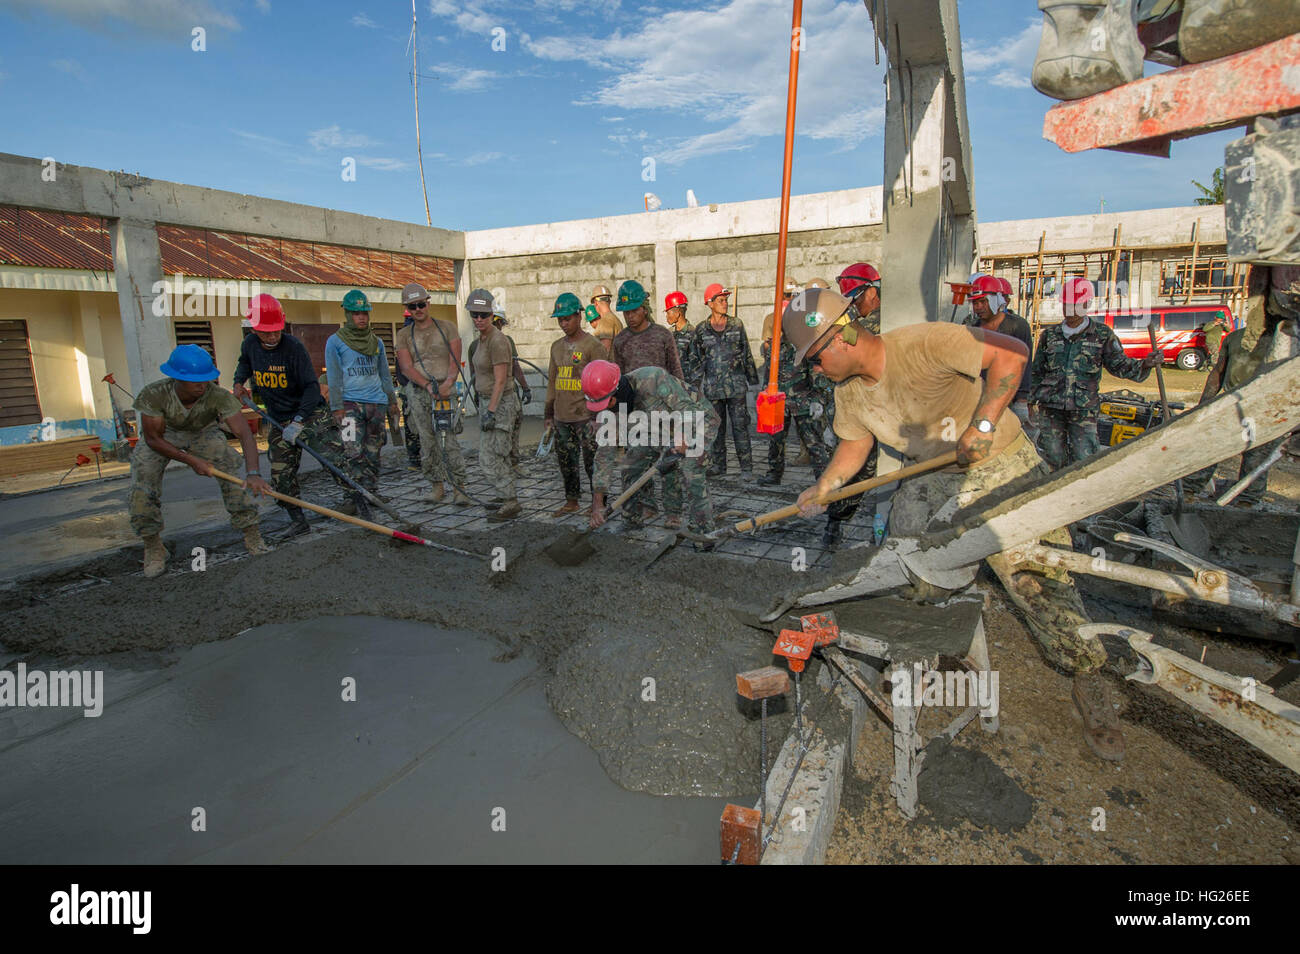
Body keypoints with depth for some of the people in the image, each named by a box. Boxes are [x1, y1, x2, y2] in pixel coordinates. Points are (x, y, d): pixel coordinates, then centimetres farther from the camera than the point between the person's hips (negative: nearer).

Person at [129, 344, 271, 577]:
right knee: (143, 474, -21)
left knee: (232, 470, -22)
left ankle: (251, 535, -11)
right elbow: (153, 438, -23)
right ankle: (153, 546, -1)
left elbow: (244, 433, -44)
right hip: (162, 435, 0)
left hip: (203, 433, 0)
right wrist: (191, 460, -31)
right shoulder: (153, 395, -33)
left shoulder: (219, 396, -35)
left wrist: (253, 473, -57)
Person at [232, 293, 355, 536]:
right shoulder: (249, 344, 1)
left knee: (334, 458, -20)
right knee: (281, 476, 3)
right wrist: (239, 382, 10)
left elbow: (312, 387, -23)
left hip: (310, 414, -5)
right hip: (279, 421, 5)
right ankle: (298, 521, 16)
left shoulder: (294, 347, -18)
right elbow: (244, 363, 28)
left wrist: (298, 421, -31)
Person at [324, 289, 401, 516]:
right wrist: (337, 408, -8)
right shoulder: (335, 341, 3)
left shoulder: (376, 341, 16)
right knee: (354, 452, -15)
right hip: (350, 403, -4)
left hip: (377, 403, 4)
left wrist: (392, 402, 18)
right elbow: (334, 377, -1)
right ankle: (360, 501, -16)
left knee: (373, 455, 5)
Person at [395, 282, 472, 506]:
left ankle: (459, 487, -10)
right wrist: (427, 385, -17)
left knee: (448, 437, -12)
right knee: (427, 440, 4)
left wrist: (448, 381, -19)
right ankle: (437, 485, 14)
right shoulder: (404, 335, 10)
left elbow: (455, 359, -1)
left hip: (445, 389, -2)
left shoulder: (447, 327, 8)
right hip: (418, 391, 2)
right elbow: (406, 367, 0)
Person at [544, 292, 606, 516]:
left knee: (591, 461, -2)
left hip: (585, 416, -6)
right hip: (562, 418, 7)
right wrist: (549, 414, 17)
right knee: (566, 461, 11)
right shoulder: (557, 347, 15)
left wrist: (598, 416, -14)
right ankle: (571, 502, 23)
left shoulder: (593, 346, -5)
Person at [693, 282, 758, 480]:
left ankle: (746, 466, 4)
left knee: (740, 425, -2)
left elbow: (747, 354, 10)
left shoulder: (736, 324, 5)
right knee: (716, 427, 8)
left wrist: (753, 379, 10)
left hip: (736, 384, 0)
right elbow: (697, 359, 8)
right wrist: (697, 385, 6)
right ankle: (719, 465, 19)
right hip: (713, 386, 1)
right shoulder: (701, 330, 4)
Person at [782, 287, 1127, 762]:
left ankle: (1088, 677, 12)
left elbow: (1011, 353, -24)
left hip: (1002, 465, -6)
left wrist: (982, 424, -30)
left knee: (1037, 576, -7)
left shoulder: (922, 343, -27)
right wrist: (822, 488, -4)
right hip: (933, 478, 6)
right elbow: (855, 443, 9)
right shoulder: (849, 391, -5)